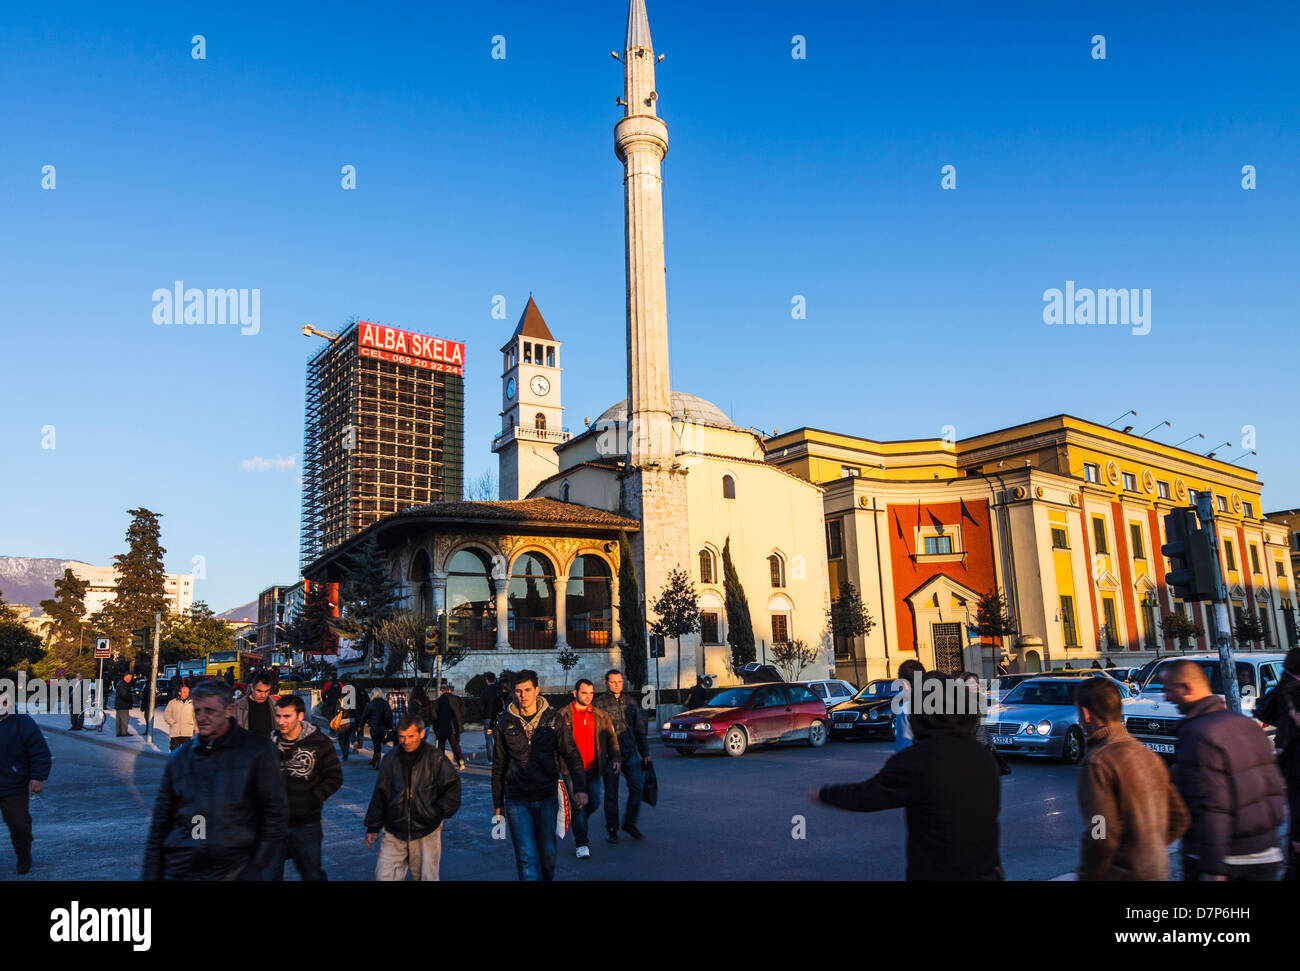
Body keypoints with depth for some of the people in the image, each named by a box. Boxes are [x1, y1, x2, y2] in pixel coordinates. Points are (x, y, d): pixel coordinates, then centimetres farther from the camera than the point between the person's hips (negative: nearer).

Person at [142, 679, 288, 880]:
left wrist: (258, 865, -6)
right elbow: (160, 824, 14)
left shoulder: (258, 752, -2)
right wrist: (151, 874, 9)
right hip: (180, 871, 4)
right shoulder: (179, 758, 11)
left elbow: (276, 812, -2)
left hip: (236, 871, -4)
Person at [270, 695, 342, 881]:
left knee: (312, 874, 13)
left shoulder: (319, 742, -8)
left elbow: (335, 778, -5)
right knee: (269, 874, 8)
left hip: (306, 825, -2)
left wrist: (313, 799, -14)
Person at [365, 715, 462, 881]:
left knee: (427, 876, 7)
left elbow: (453, 787, -2)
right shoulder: (391, 759, 2)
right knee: (384, 876, -3)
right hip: (394, 833, 2)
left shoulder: (435, 758, -7)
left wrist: (439, 812, -9)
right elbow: (379, 795, 10)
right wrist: (372, 827, 12)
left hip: (426, 832, -2)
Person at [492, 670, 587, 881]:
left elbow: (571, 755, 1)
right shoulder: (505, 722, 2)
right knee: (527, 857, -7)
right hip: (517, 801, -1)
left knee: (548, 854, 10)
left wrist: (580, 788, -13)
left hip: (547, 798, 1)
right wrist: (498, 804, 11)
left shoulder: (553, 719, 1)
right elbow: (499, 766, 10)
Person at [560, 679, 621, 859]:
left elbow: (611, 737, 12)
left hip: (594, 769, 4)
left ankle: (579, 828, 38)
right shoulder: (563, 716, -3)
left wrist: (615, 757, 0)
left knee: (594, 803, 8)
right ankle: (581, 843, 9)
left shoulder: (601, 716, 7)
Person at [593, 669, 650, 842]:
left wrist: (645, 752, 14)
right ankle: (611, 829, 18)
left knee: (637, 787, -4)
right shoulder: (599, 703, -3)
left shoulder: (630, 701, 12)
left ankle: (630, 823, 14)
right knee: (611, 793, 3)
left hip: (630, 753, 4)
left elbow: (639, 729, 17)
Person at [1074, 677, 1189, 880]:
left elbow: (1101, 836, -23)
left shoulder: (1097, 763, -18)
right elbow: (1179, 819, 15)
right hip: (1159, 872, 8)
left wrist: (1087, 876, -12)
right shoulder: (1149, 754, 9)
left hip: (1122, 873, -8)